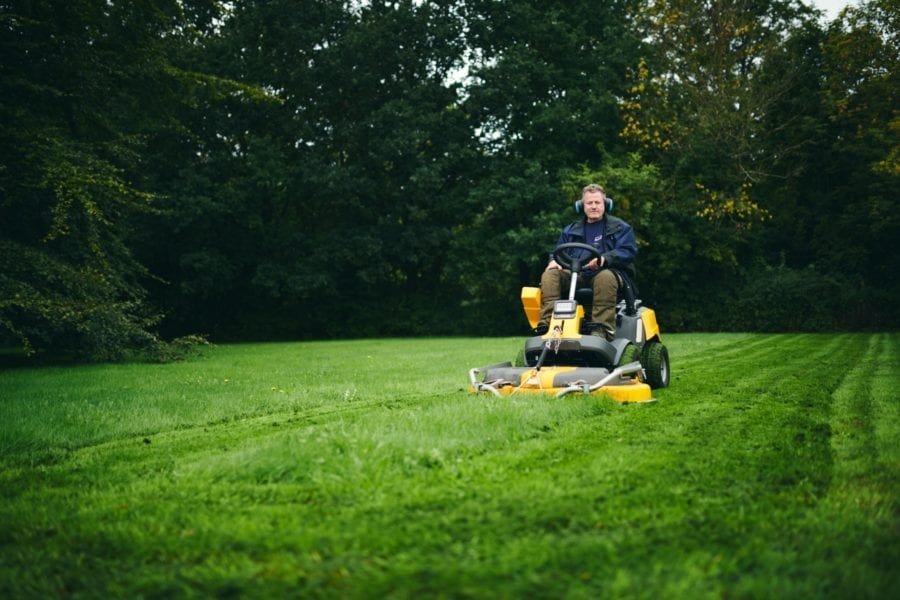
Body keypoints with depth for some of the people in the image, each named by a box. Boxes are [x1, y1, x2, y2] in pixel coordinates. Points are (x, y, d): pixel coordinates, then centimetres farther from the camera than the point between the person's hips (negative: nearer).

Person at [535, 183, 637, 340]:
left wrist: (605, 258, -22)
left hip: (608, 271, -4)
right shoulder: (571, 230, 25)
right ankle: (547, 323, -37)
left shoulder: (620, 227, 12)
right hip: (576, 275, 4)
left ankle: (603, 328, -50)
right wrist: (554, 261, -3)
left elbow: (628, 251, -2)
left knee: (605, 278, -40)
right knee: (550, 274, -23)